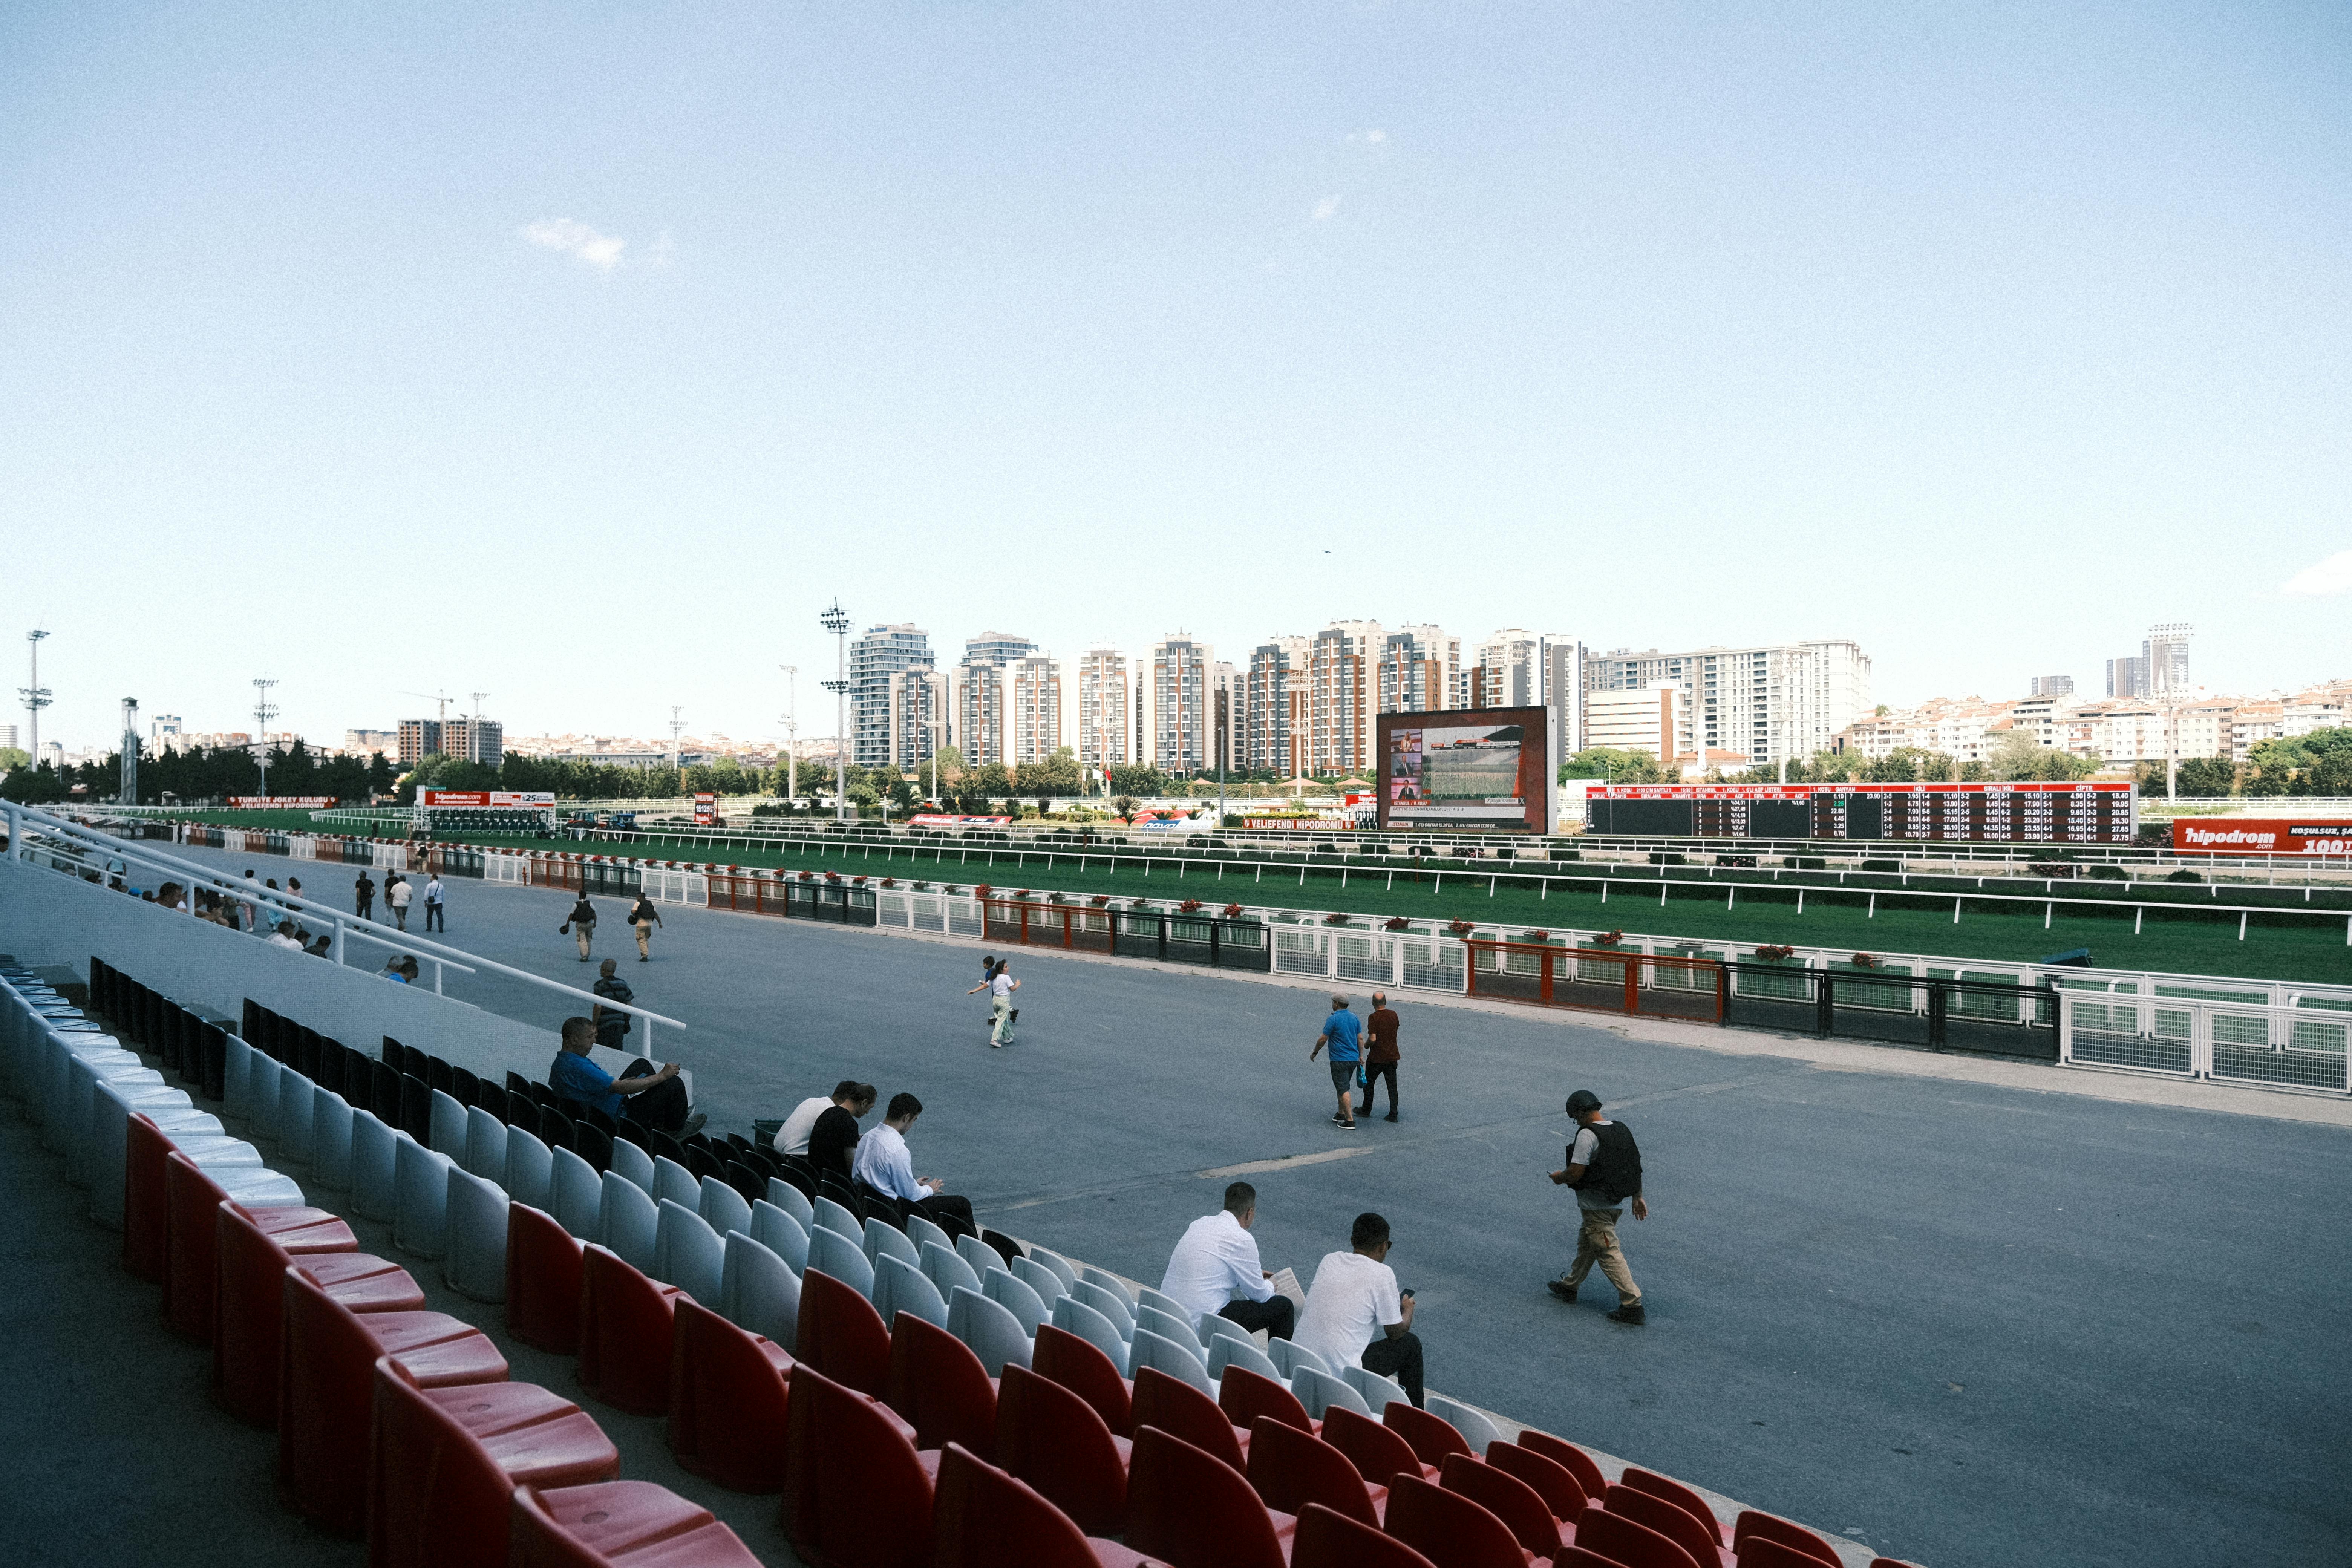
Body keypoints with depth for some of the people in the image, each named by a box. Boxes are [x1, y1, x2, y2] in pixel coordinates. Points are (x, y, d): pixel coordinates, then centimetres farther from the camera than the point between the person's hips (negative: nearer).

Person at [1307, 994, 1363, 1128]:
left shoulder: (1333, 1019, -14)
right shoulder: (1354, 1018, 6)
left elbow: (1323, 1039, -10)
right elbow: (1360, 1039, 8)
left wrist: (1314, 1053, 4)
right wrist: (1361, 1056, 15)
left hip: (1339, 1060, -7)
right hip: (1353, 1059, 7)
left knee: (1344, 1089, -7)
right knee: (1344, 1086, 21)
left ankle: (1350, 1120, -10)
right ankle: (1341, 1114, 29)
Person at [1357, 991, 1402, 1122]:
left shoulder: (1374, 1018, -18)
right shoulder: (1393, 1014, -1)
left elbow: (1373, 1039, -22)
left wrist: (1366, 1045, -2)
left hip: (1376, 1058, -5)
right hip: (1392, 1056, 5)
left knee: (1369, 1083, 15)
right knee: (1392, 1086, 9)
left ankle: (1366, 1110, 26)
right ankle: (1393, 1114, 6)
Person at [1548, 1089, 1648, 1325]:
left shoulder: (1588, 1135, -20)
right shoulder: (1622, 1130, 6)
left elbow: (1576, 1173, -22)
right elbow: (1636, 1166, 11)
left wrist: (1560, 1177, -1)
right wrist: (1638, 1198, 18)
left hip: (1596, 1205, -9)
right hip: (1617, 1202, 9)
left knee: (1608, 1253, -4)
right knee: (1586, 1243, 23)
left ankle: (1632, 1305, -5)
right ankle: (1569, 1287, 38)